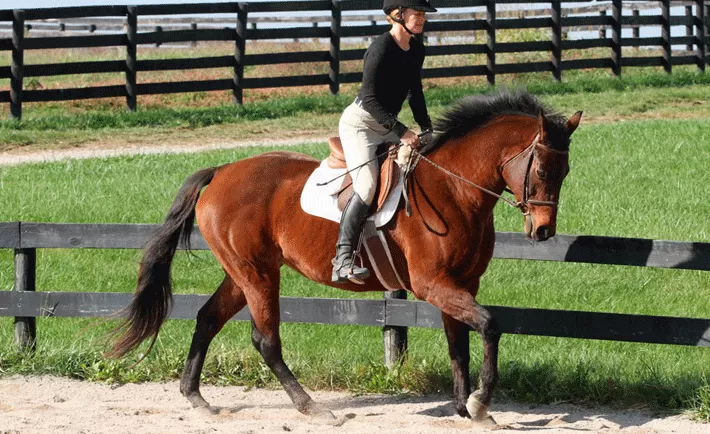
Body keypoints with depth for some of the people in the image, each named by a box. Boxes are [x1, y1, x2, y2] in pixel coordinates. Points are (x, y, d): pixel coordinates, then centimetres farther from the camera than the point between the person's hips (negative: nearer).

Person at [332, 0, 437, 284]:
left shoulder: (416, 51, 7)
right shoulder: (381, 49, -20)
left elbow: (414, 93, 19)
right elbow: (370, 99, -22)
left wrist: (427, 130, 11)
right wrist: (401, 132, -25)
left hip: (386, 127, 9)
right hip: (359, 123, -9)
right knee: (367, 185, -27)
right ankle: (343, 260, -33)